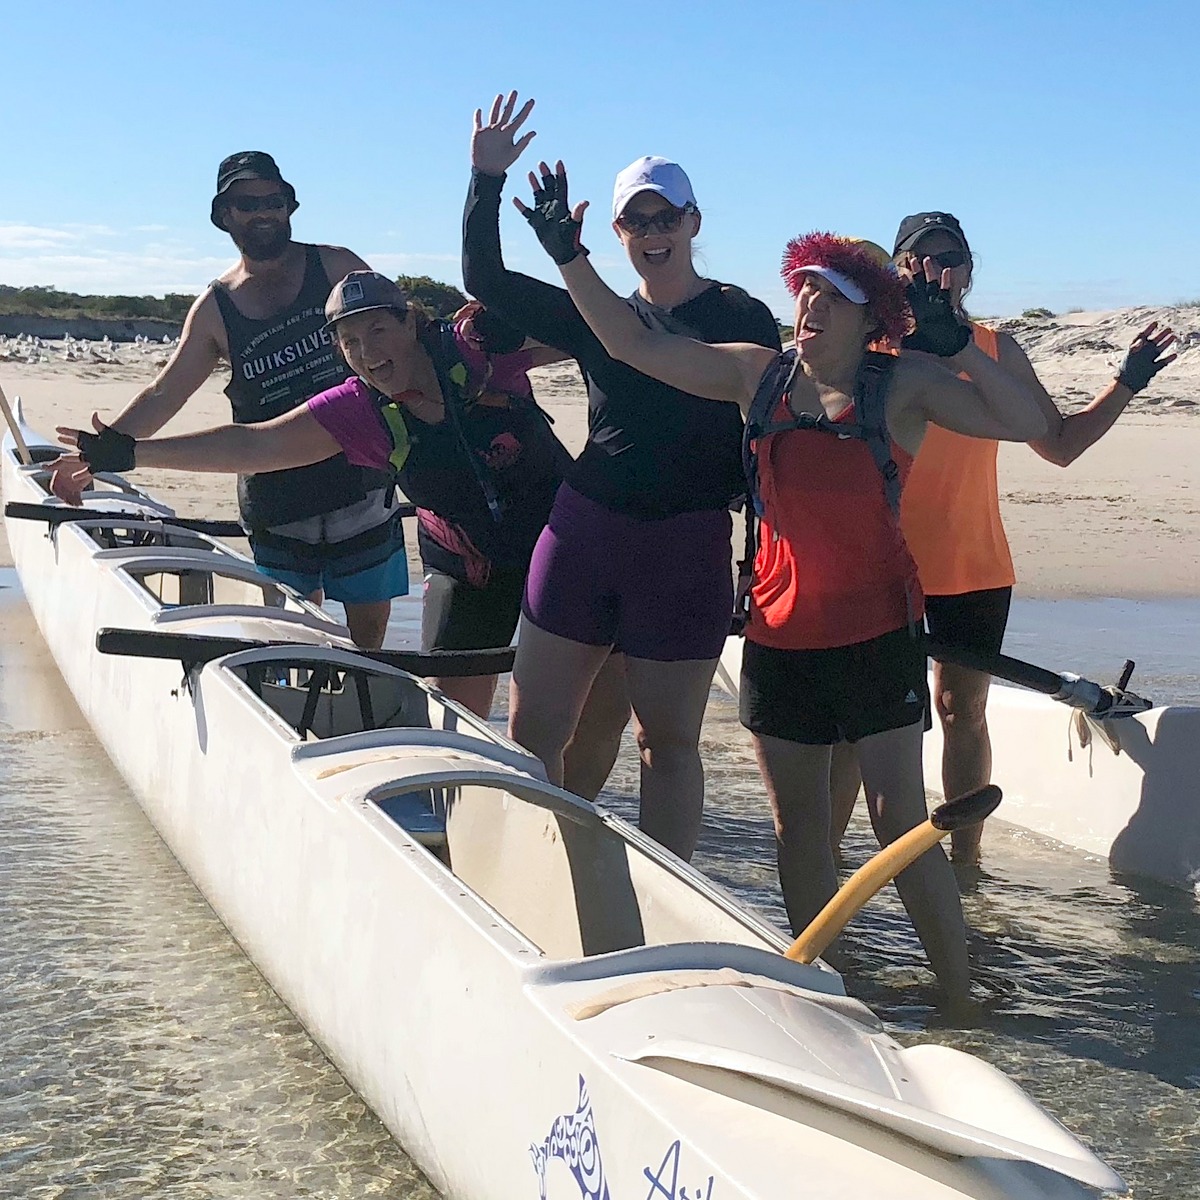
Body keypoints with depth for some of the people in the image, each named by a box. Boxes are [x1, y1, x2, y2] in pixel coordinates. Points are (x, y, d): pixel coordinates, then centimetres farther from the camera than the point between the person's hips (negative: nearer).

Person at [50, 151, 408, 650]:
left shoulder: (335, 268, 3)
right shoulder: (215, 309, 5)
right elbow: (164, 394, 8)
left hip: (361, 485, 0)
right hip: (275, 504, 1)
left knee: (367, 631, 5)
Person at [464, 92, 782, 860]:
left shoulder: (742, 320, 1)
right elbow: (485, 280, 10)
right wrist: (487, 179, 0)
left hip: (689, 544, -4)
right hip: (584, 532, 4)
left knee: (669, 741, 5)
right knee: (532, 729, 3)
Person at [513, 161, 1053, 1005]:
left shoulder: (904, 384, -3)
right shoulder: (760, 376, 6)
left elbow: (1029, 424, -12)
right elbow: (632, 343, 8)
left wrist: (956, 344, -20)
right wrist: (569, 255, 3)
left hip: (875, 628, -4)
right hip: (780, 627, 4)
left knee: (901, 822, -5)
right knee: (798, 825, 9)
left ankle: (960, 996, 5)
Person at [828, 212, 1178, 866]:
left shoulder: (997, 350, 7)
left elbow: (1060, 443, 11)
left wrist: (1126, 384, 3)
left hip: (975, 569, 3)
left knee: (962, 713, 8)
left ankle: (964, 862, 16)